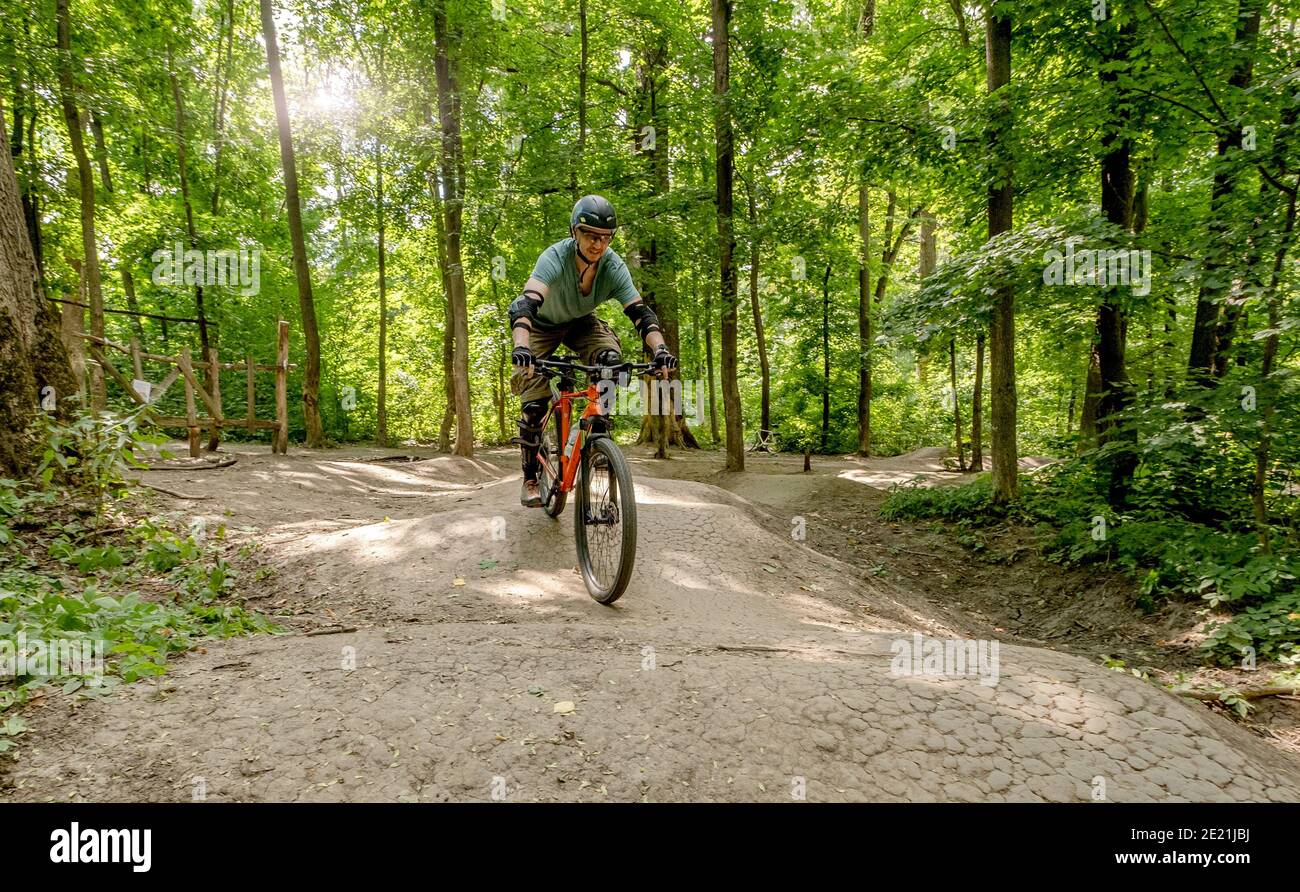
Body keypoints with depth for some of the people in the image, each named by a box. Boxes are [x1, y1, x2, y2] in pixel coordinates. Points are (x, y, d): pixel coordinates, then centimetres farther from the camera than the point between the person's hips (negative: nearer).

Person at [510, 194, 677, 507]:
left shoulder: (613, 266, -25)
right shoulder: (555, 258, -35)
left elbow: (640, 312, -30)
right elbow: (526, 303, -48)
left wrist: (660, 349, -48)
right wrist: (521, 347, -65)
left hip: (580, 323, 3)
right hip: (542, 325, -2)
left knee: (610, 357, -30)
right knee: (534, 402, -14)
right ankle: (530, 479, 2)